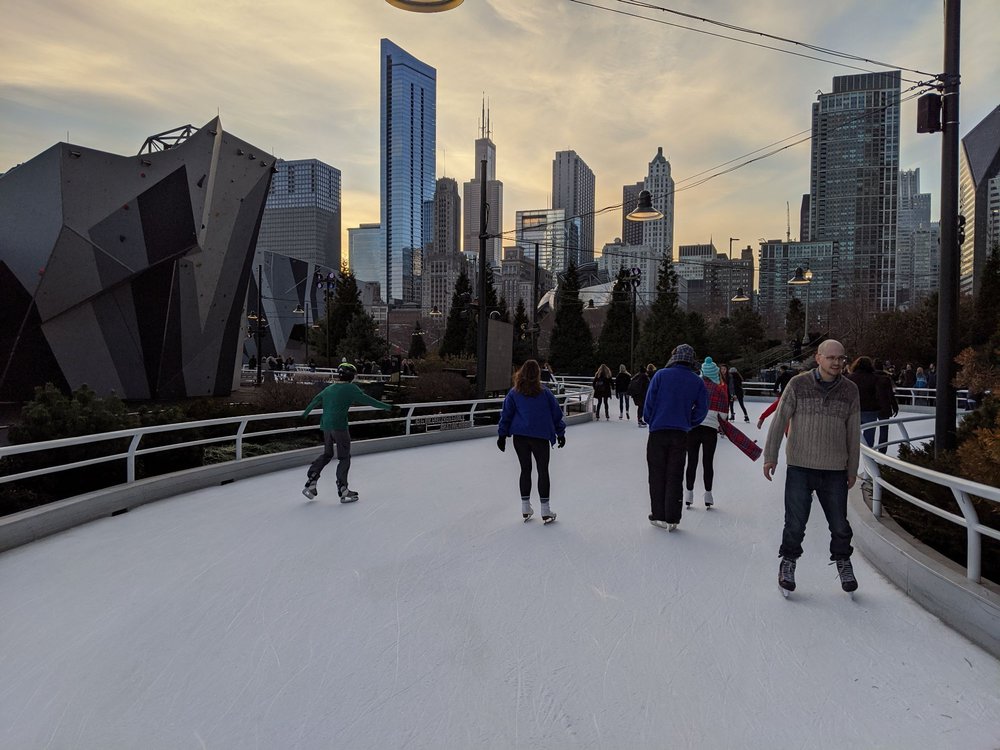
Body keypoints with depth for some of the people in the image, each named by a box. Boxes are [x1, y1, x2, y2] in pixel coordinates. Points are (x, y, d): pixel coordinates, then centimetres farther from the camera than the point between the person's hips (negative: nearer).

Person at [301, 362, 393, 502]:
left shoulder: (329, 388, 16)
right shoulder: (351, 388, -5)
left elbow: (315, 401, 27)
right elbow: (367, 400, -8)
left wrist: (305, 414, 43)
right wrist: (387, 407, -3)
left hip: (326, 425, 7)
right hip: (339, 426, -7)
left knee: (327, 455, 21)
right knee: (345, 458, 2)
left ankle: (311, 482, 16)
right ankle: (343, 491, 3)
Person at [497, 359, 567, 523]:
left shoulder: (513, 393, 0)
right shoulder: (545, 393, -3)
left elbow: (506, 415, 3)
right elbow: (556, 414, 3)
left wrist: (502, 435, 10)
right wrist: (560, 433, 14)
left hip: (520, 437, 2)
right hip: (540, 436, -2)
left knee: (525, 469, 13)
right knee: (543, 471, 6)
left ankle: (525, 508, 19)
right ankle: (545, 511, 8)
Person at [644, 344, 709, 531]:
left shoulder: (661, 374, -6)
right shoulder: (697, 381, 1)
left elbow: (649, 402, -6)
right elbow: (702, 409, 0)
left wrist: (650, 421, 9)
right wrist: (688, 423, 13)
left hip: (658, 432, -1)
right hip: (680, 434, 2)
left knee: (657, 476, 10)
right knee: (675, 477, 8)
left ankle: (658, 515, 15)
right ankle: (671, 519, 11)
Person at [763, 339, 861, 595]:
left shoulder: (850, 390, 3)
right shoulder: (798, 385, -5)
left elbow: (853, 433, 9)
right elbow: (779, 420, -2)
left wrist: (852, 469, 11)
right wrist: (770, 455, -3)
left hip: (835, 470, 2)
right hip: (799, 467, -2)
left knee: (840, 524, 11)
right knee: (795, 522, 5)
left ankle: (843, 561, 35)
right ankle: (788, 561, 25)